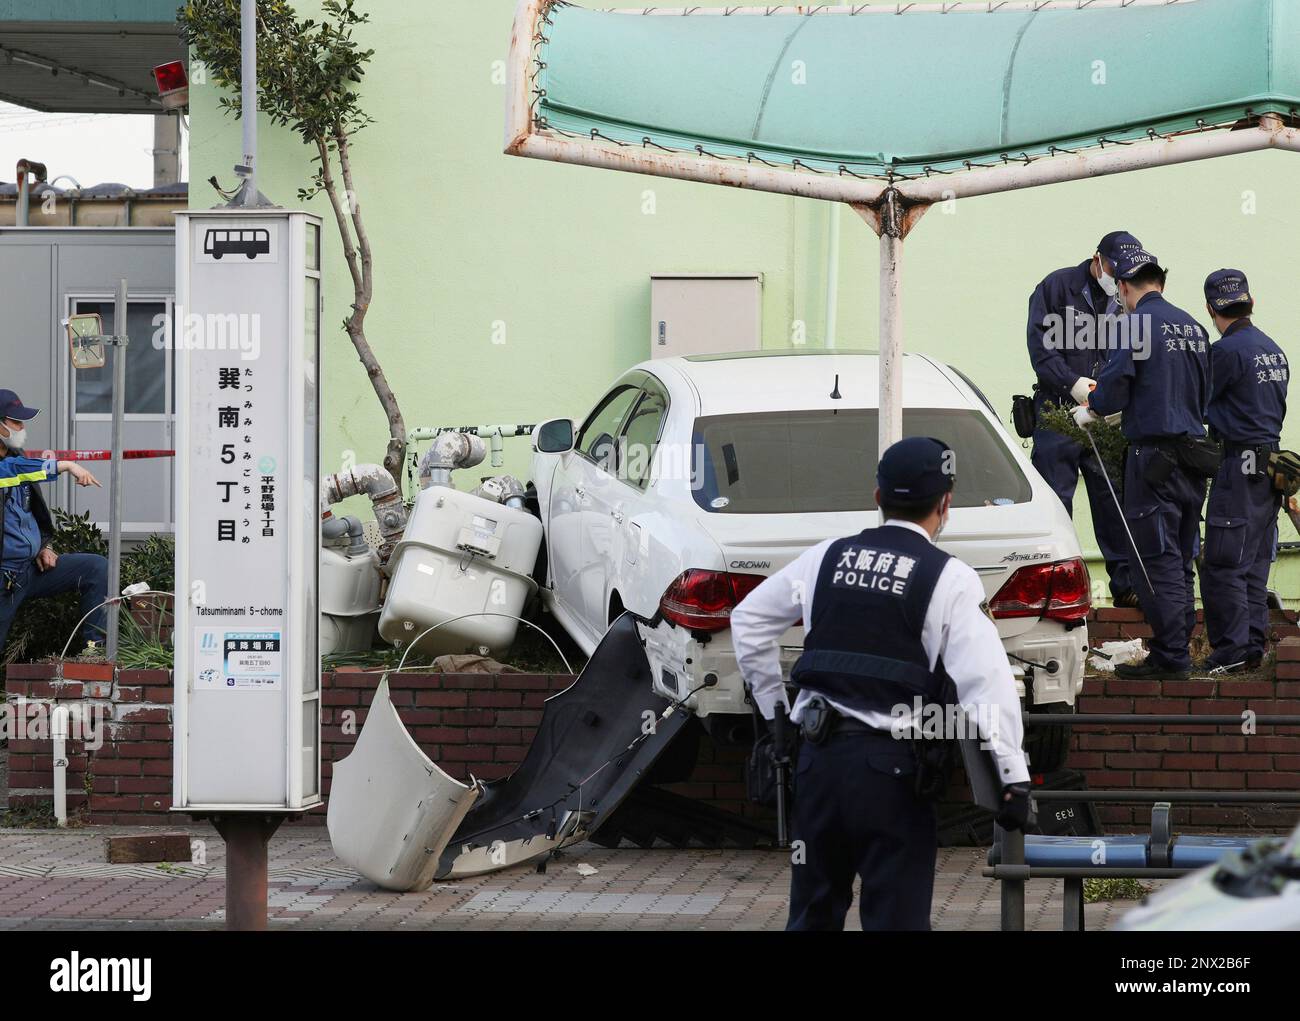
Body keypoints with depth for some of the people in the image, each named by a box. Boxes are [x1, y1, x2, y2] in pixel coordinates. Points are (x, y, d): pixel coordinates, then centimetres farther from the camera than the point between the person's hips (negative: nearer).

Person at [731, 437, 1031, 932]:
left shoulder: (829, 558, 9)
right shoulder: (948, 579, -5)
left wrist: (771, 702, 24)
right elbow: (986, 680, -14)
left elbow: (748, 619, 18)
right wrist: (1012, 774, -14)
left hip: (818, 756, 5)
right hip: (892, 765, -5)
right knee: (895, 917, 0)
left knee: (813, 913, 15)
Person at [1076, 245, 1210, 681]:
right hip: (1194, 453, 7)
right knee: (1180, 559, 15)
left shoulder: (1136, 324, -10)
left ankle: (1170, 657, -6)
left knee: (1157, 559, -5)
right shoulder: (1194, 327, 11)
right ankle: (1177, 649, 22)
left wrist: (1089, 411, 6)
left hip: (1154, 456, -7)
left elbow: (1114, 390, -14)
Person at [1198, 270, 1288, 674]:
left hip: (1240, 465, -8)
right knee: (1255, 563, 12)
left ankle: (1231, 648, -7)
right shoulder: (1274, 350, 14)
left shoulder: (1227, 351, -12)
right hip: (1271, 460, 8)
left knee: (1222, 564, -5)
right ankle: (1254, 646, 13)